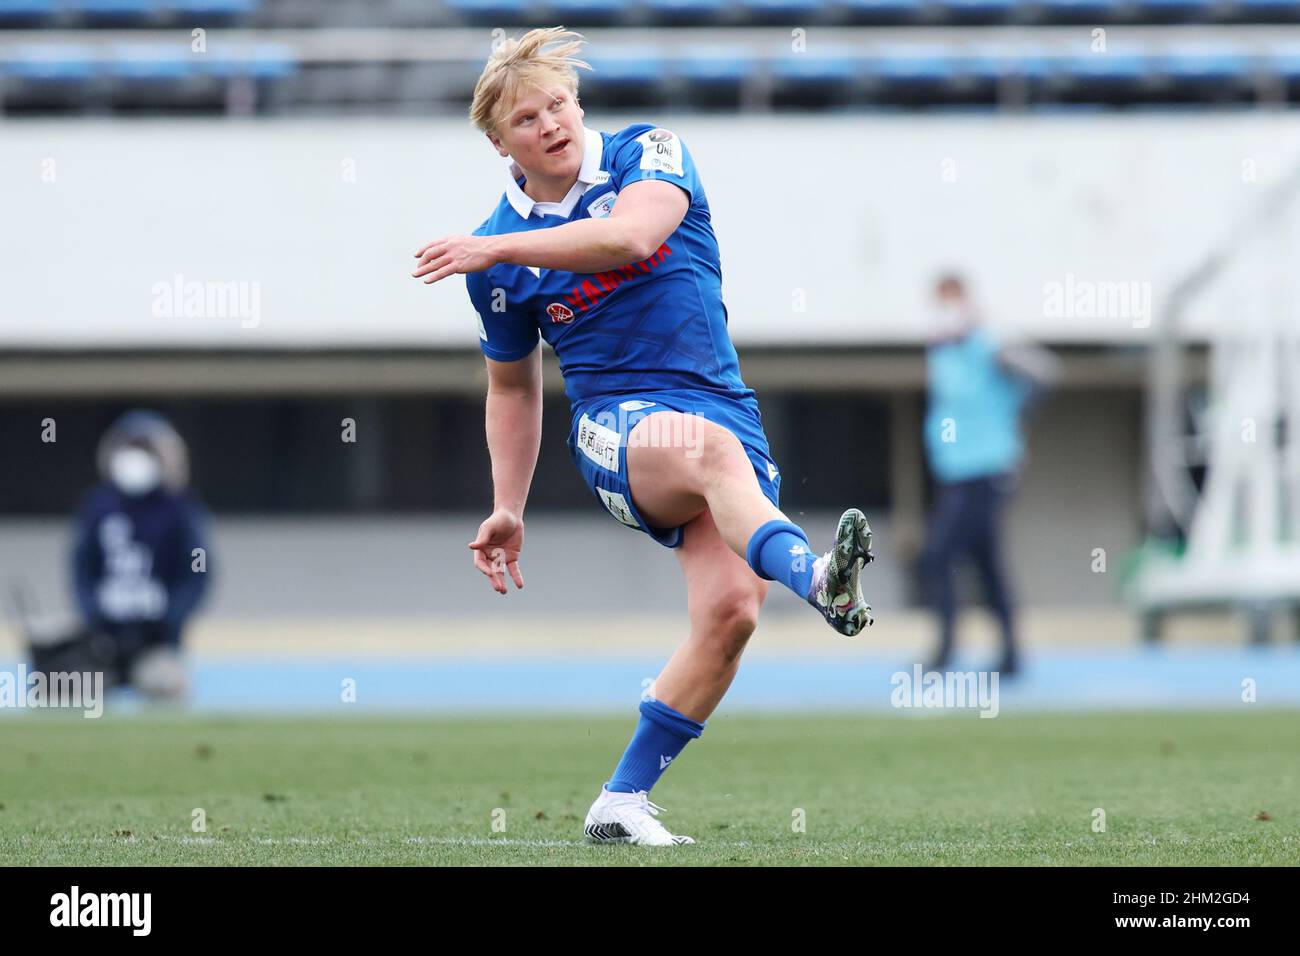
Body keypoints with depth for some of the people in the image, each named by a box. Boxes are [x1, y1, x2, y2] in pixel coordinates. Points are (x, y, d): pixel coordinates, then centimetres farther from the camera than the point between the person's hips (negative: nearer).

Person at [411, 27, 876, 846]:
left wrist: (497, 250, -19)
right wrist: (508, 509, 19)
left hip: (726, 412, 1)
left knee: (731, 611, -18)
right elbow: (513, 386, 24)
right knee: (707, 445, -39)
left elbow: (630, 233, -20)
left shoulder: (649, 154, 4)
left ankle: (623, 802, -6)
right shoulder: (497, 247, 10)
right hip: (617, 422, -1)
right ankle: (815, 578, -67)